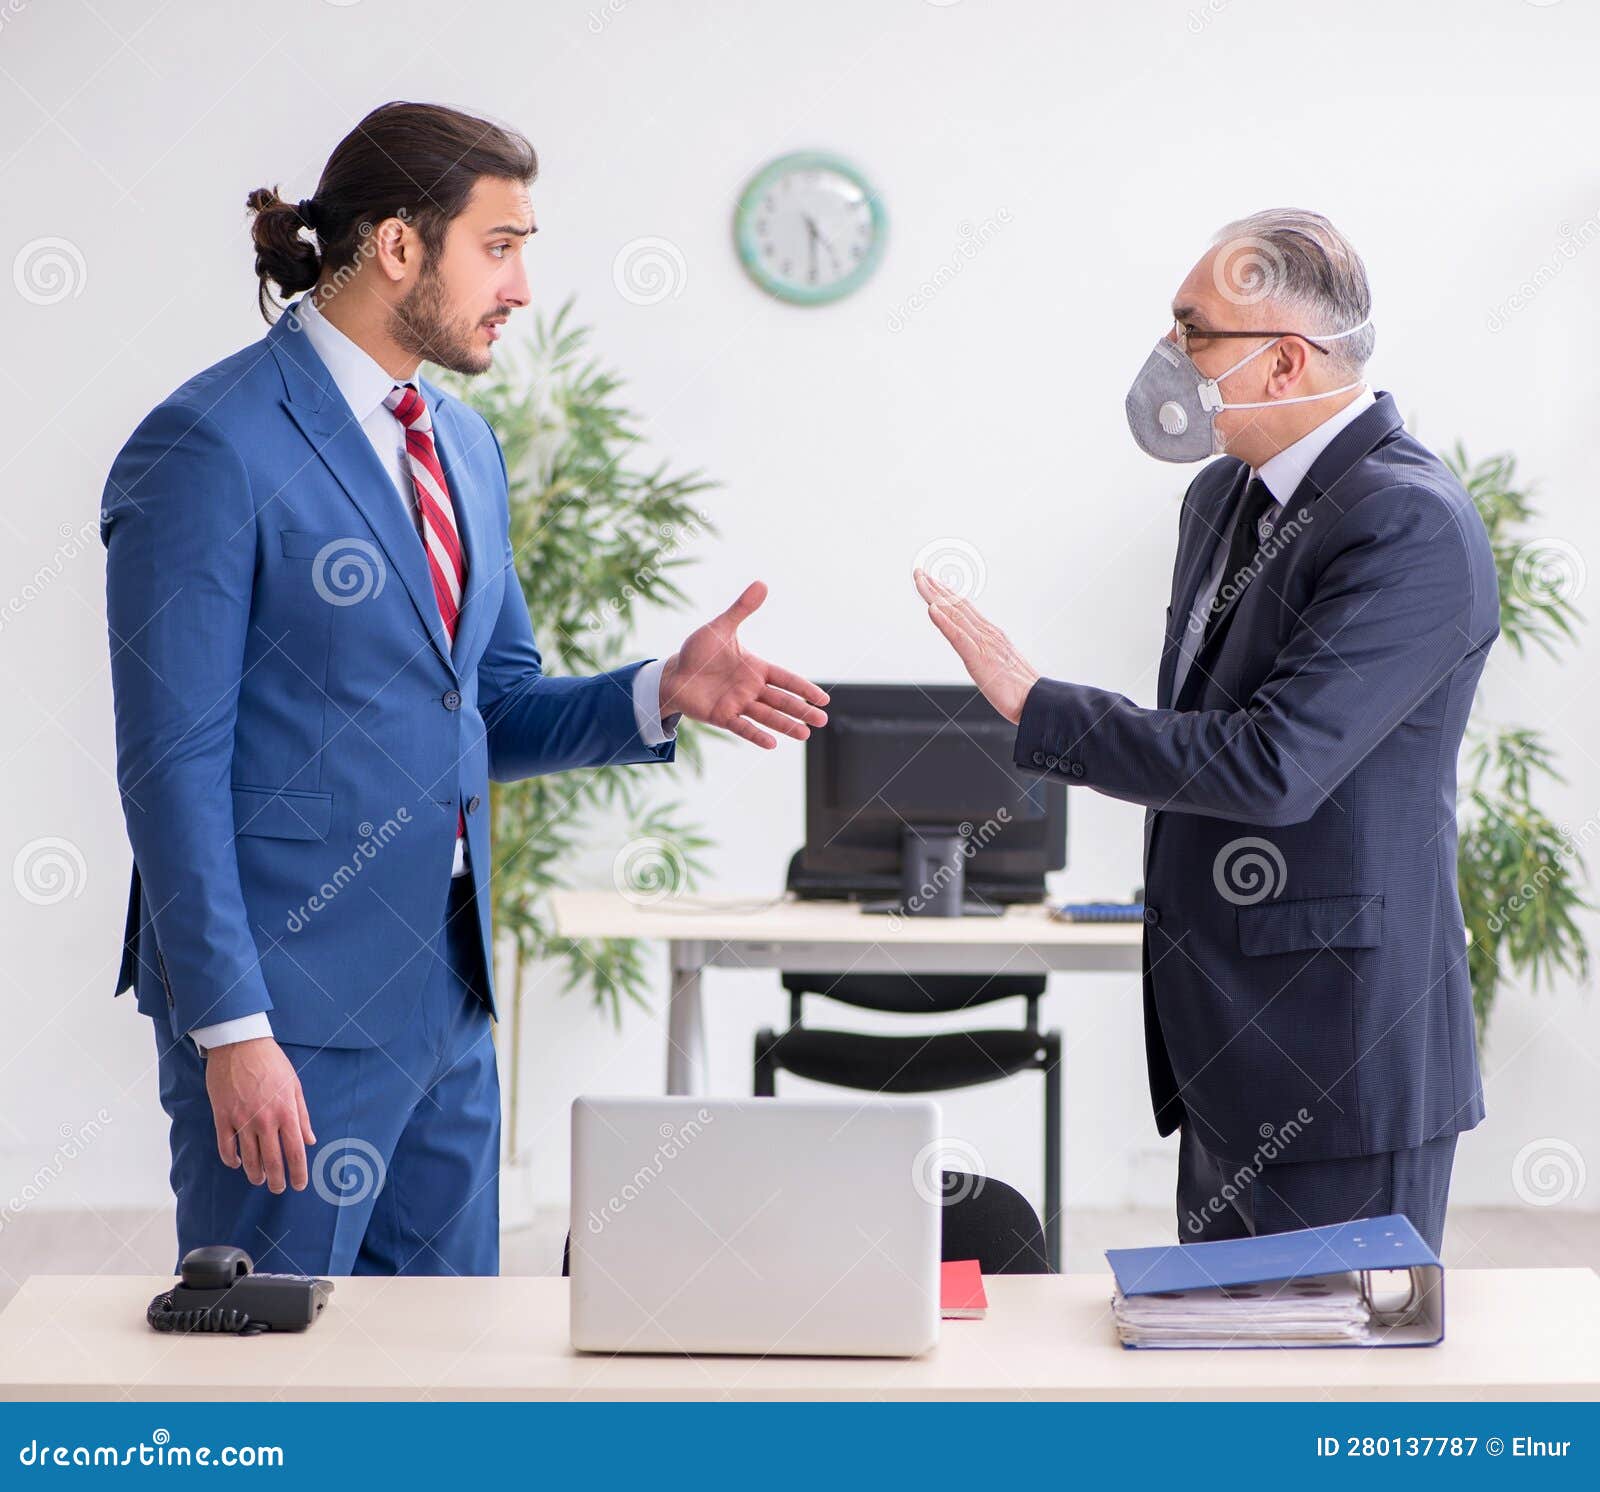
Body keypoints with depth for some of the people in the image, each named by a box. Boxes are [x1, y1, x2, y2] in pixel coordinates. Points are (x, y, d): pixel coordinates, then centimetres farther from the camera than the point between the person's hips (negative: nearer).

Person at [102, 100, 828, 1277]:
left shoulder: (464, 446, 13)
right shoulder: (211, 448, -13)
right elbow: (174, 760, -15)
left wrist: (661, 693, 0)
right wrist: (231, 1028, -19)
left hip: (444, 995, 8)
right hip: (290, 1001, -8)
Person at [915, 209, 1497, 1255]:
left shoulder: (1413, 526, -18)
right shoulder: (1225, 495, 12)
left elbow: (1274, 765, -26)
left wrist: (1035, 705, -19)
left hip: (1345, 1063, -9)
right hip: (1222, 1050, 9)